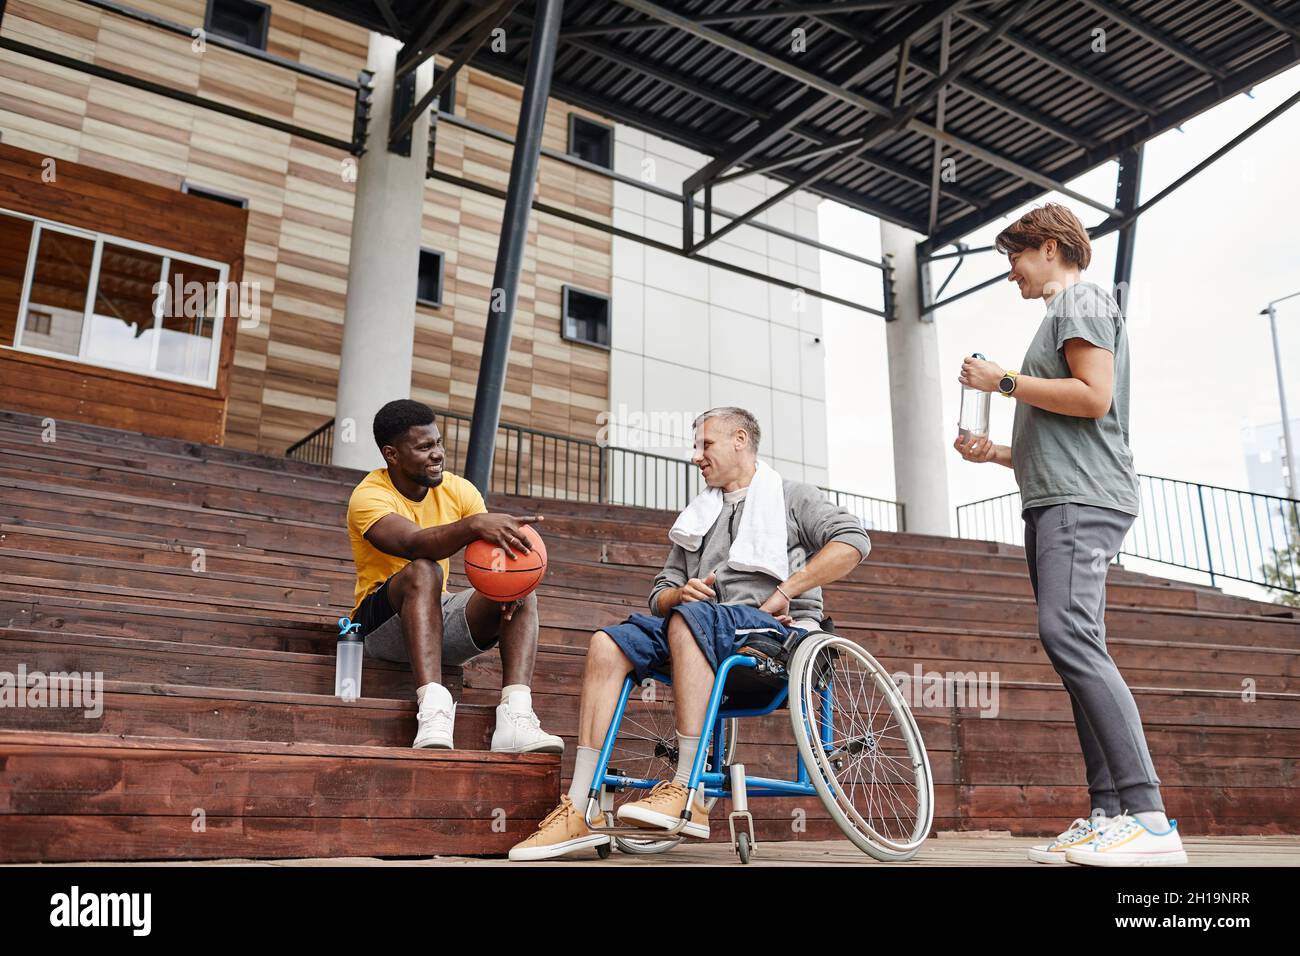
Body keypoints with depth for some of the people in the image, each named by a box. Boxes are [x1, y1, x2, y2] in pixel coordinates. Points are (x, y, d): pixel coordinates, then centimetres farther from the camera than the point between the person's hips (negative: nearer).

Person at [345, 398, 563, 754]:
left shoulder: (459, 490, 3)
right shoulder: (369, 496, -15)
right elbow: (413, 543, -35)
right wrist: (474, 524, -51)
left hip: (440, 616, 5)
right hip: (383, 623, -5)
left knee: (521, 592, -17)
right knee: (423, 571, -34)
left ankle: (515, 718, -35)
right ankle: (433, 708, -47)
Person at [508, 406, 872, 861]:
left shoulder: (790, 495, 12)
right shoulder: (697, 516, 28)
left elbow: (853, 541, -6)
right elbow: (660, 595, 22)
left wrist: (785, 592, -13)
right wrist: (678, 593, -3)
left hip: (776, 634, -5)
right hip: (707, 635, 6)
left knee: (689, 618, -35)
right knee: (607, 644, -17)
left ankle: (689, 796, -37)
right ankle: (581, 811, -24)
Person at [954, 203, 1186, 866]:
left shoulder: (1081, 300, 2)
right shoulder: (1062, 313, 30)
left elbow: (1094, 396, -15)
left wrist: (1003, 381, -7)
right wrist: (997, 452, 22)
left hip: (1081, 501, -10)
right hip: (1055, 505, 10)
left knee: (1068, 634, -24)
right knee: (1075, 649, 2)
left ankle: (1148, 817, -28)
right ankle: (1109, 814, 0)